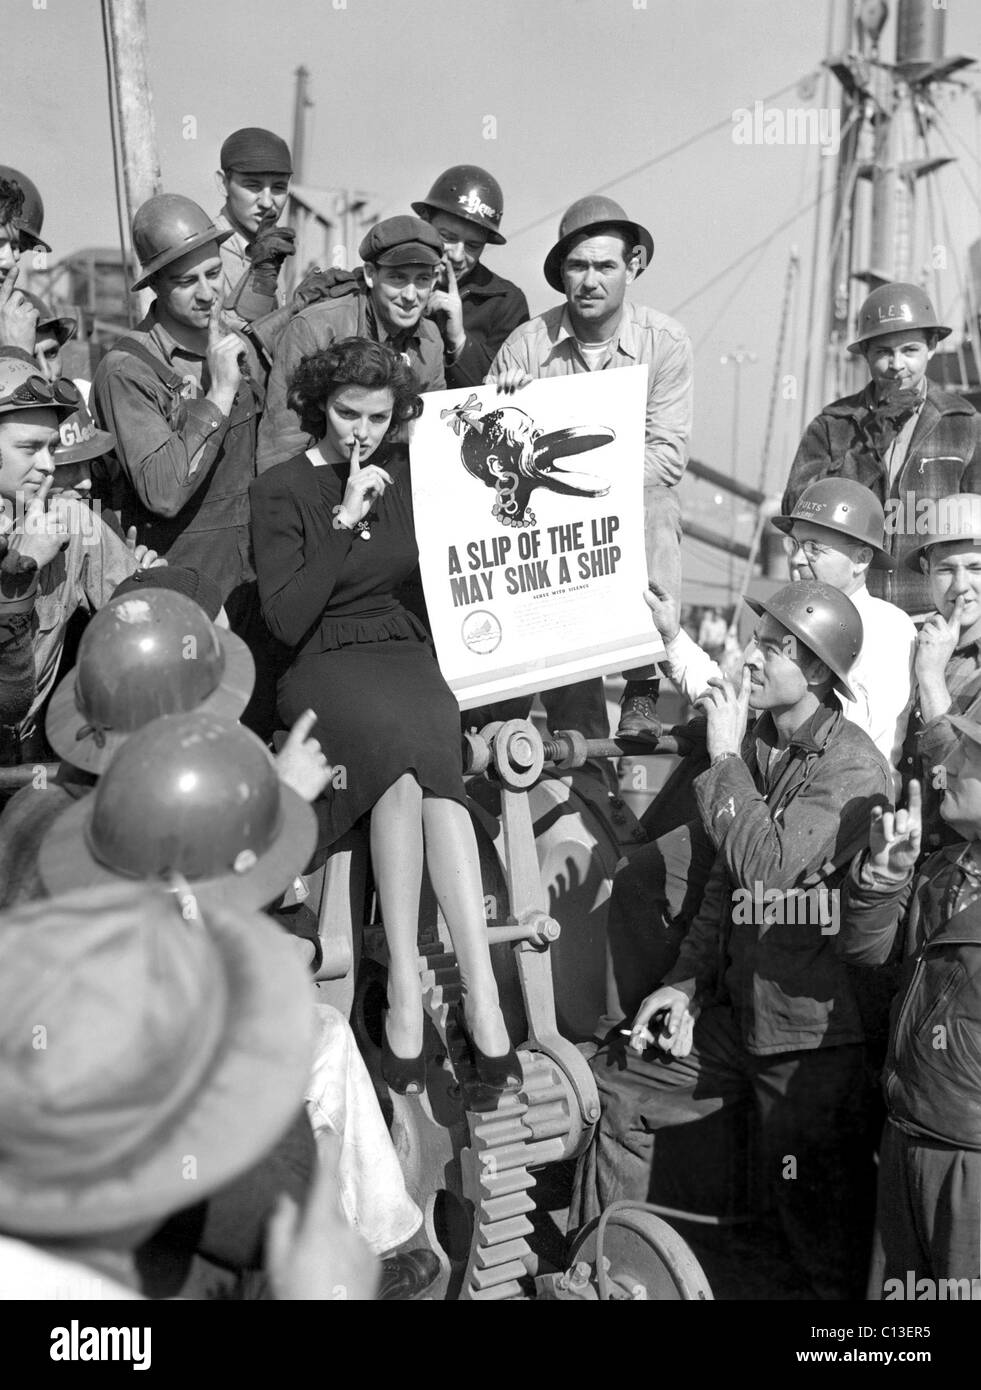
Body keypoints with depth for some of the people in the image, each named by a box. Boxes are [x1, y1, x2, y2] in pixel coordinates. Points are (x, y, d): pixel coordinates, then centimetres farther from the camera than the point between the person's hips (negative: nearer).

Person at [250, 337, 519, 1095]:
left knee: (414, 768, -32)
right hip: (324, 663, -3)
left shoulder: (406, 470, 13)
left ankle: (407, 992, -34)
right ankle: (479, 996, -32)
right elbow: (286, 621, -9)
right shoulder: (281, 489, 0)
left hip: (404, 648, 3)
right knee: (410, 751, -34)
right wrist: (345, 521, -12)